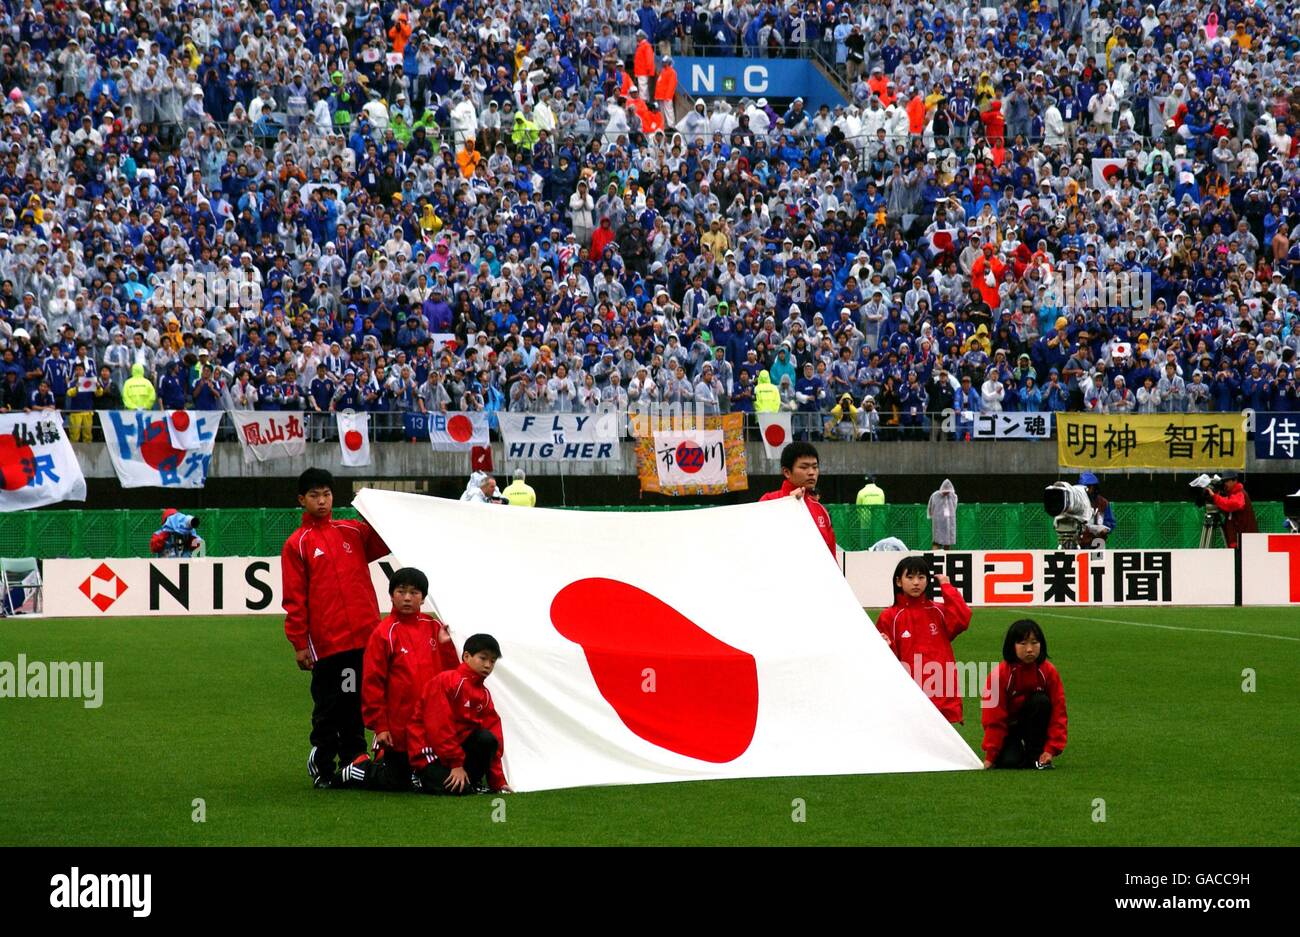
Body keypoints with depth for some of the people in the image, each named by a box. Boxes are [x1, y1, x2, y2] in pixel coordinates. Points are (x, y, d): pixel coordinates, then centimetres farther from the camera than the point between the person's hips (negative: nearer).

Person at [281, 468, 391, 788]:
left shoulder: (353, 532, 13)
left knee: (356, 703, 8)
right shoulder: (297, 545, 2)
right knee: (328, 707, 1)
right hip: (326, 641, -3)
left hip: (364, 637, 3)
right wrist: (299, 643, -4)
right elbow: (294, 599, -1)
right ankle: (322, 765, 11)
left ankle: (354, 758, 16)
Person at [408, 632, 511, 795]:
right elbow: (439, 726, -21)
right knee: (458, 790, -25)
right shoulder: (446, 681, -15)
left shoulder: (484, 695, 7)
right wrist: (456, 764, -22)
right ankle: (423, 778, 5)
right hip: (429, 747, -6)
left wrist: (498, 781, -3)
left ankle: (472, 781, -3)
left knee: (488, 738, -21)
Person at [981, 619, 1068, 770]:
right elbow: (993, 718, -16)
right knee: (1008, 761, -31)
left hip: (1035, 723, 3)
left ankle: (1036, 755, -17)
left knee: (1041, 701, -29)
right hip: (1008, 729, -3)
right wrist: (990, 756, -18)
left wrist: (1051, 750, -21)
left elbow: (1058, 712, -12)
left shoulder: (1049, 671, -13)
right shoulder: (1000, 674, -19)